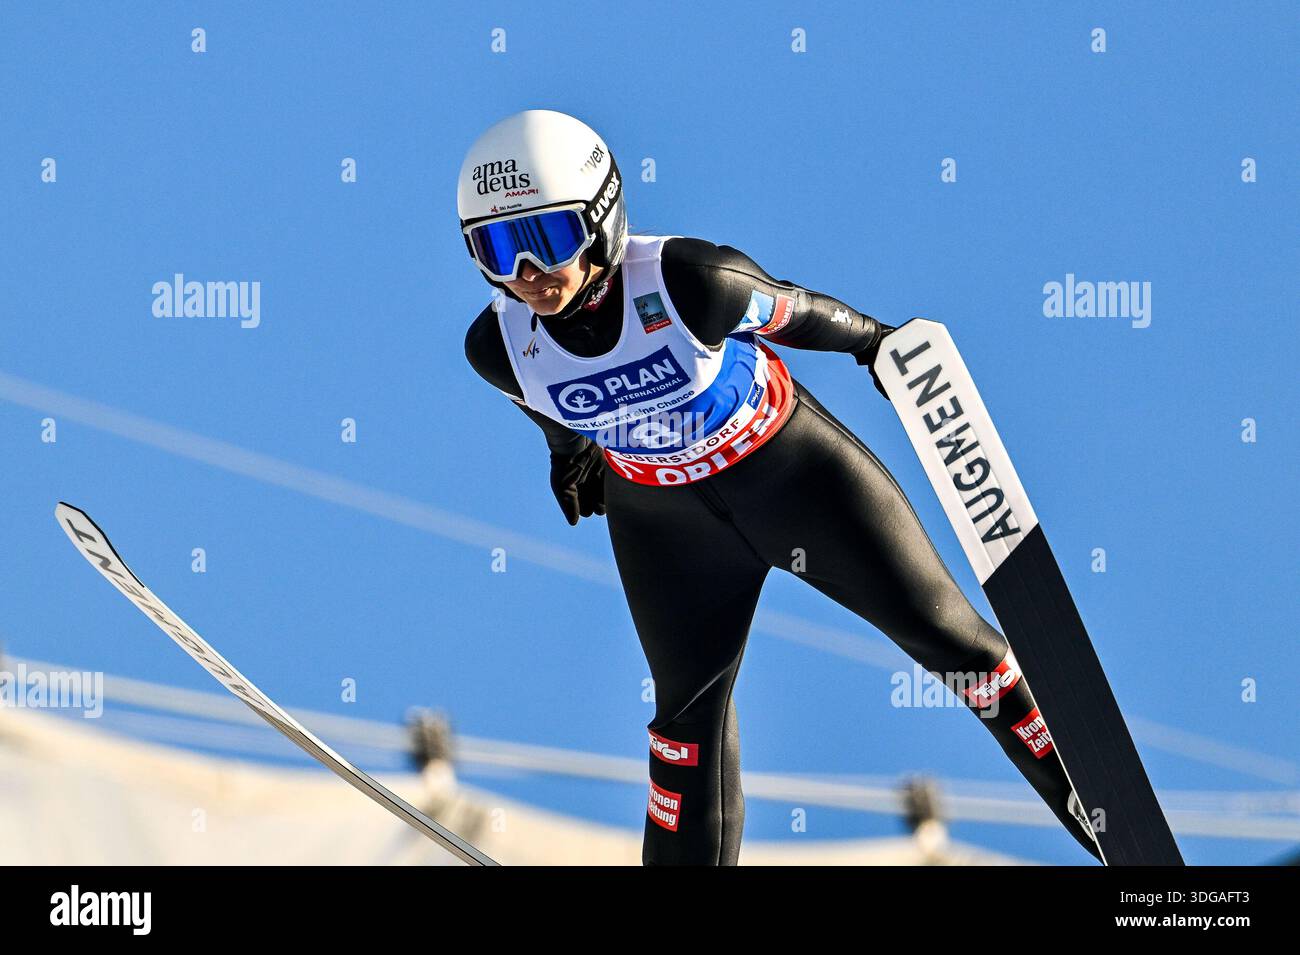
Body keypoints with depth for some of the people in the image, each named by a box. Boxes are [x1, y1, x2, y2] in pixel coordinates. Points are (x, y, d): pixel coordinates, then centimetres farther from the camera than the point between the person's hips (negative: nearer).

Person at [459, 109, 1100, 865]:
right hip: (668, 525, 2)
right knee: (690, 710, 10)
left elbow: (791, 312, -14)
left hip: (796, 470, -2)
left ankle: (1083, 792, 22)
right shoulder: (499, 346, -22)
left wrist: (876, 341, 3)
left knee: (943, 631, 6)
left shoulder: (686, 282, -35)